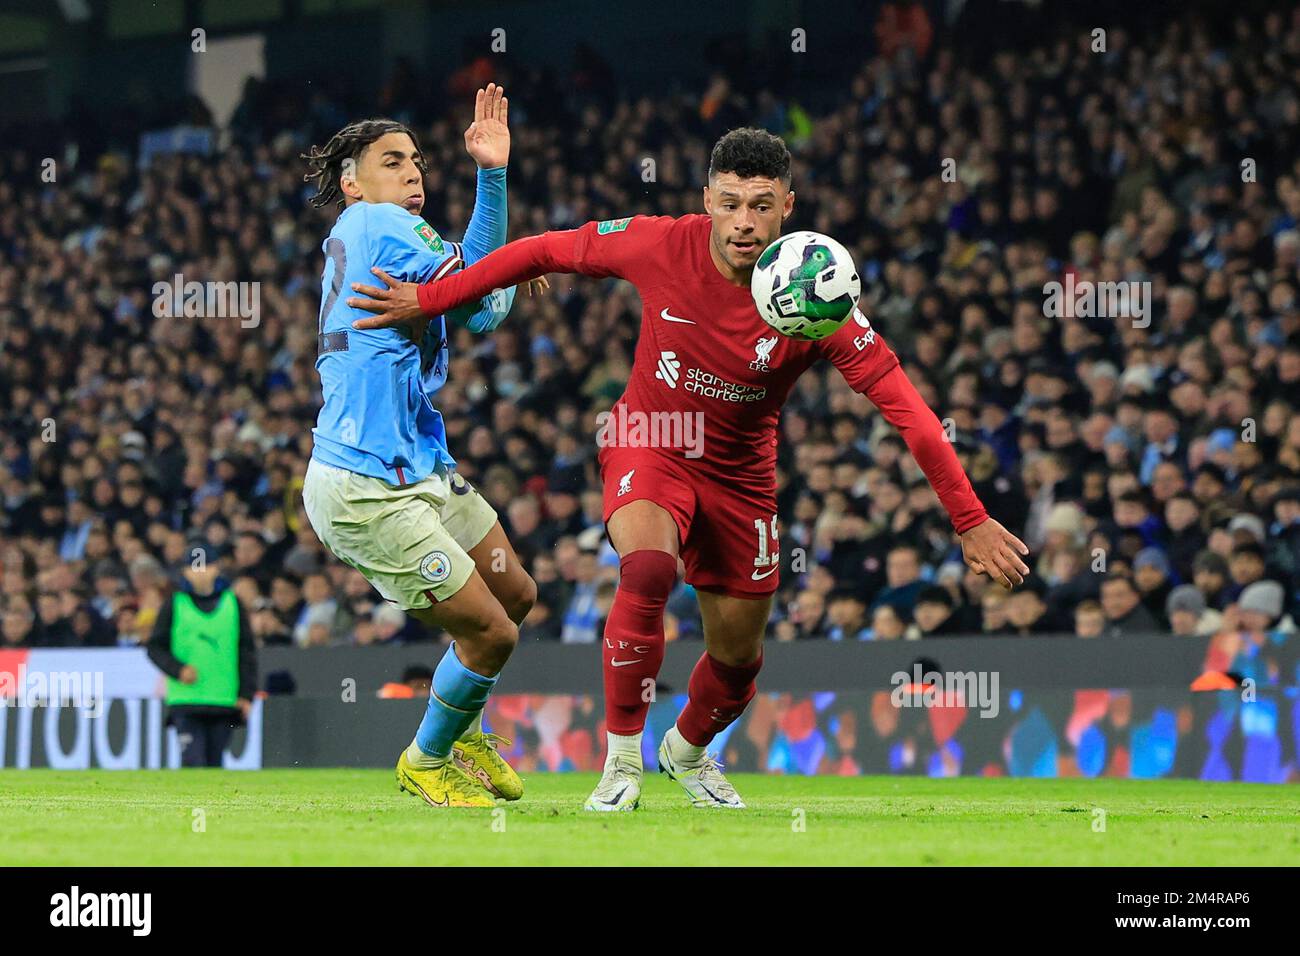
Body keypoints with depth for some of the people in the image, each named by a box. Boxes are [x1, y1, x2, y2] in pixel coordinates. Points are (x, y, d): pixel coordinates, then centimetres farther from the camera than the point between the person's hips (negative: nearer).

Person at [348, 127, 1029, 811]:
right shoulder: (660, 246, -21)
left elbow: (903, 405, -23)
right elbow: (545, 252, -7)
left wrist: (970, 521, -27)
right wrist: (430, 299, -6)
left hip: (739, 472, 2)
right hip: (647, 444, -2)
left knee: (738, 653, 10)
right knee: (648, 567, -33)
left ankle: (689, 749, 46)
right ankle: (622, 760, -17)